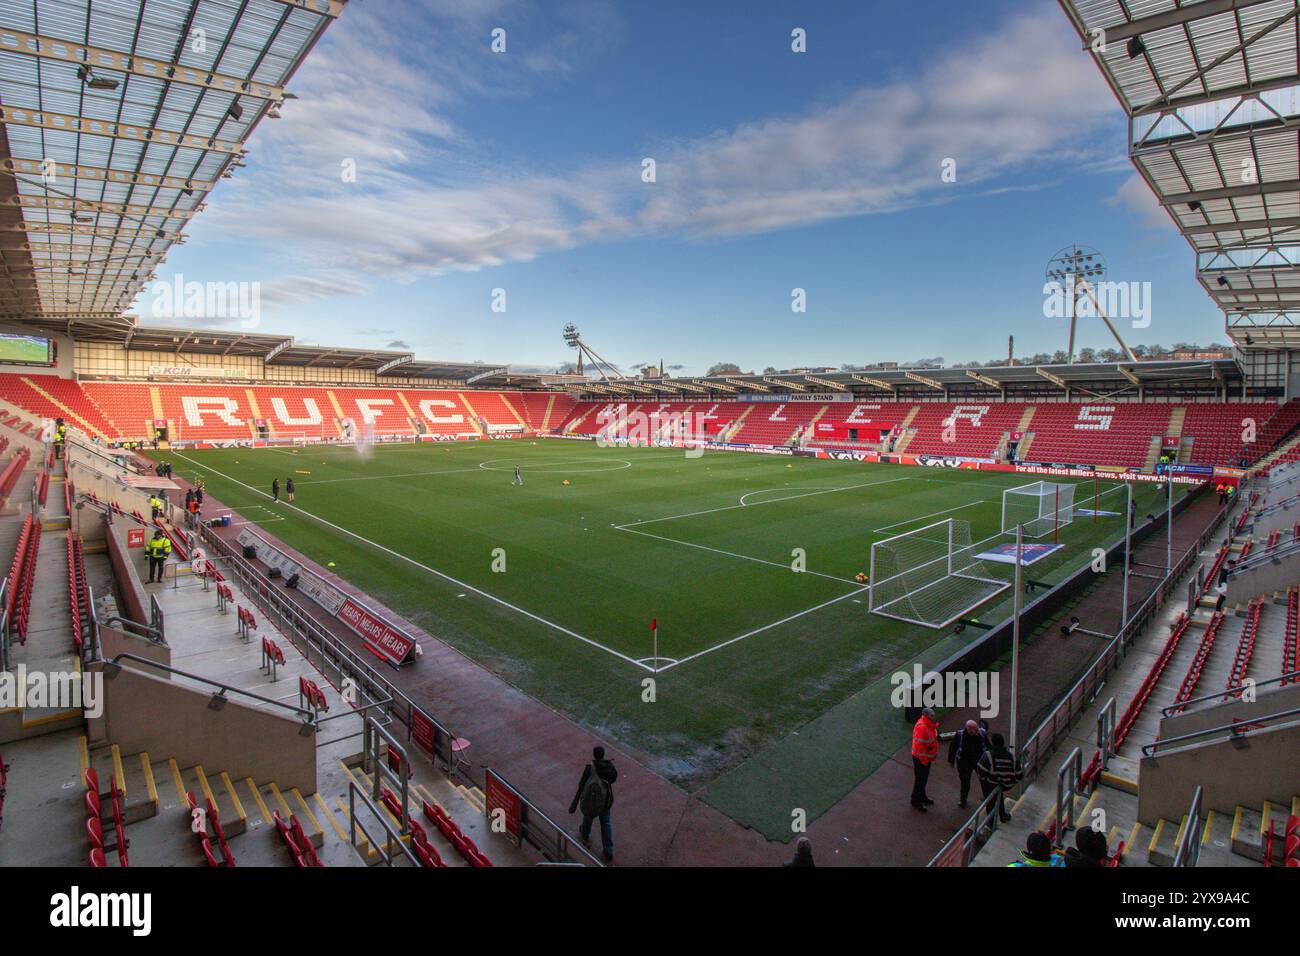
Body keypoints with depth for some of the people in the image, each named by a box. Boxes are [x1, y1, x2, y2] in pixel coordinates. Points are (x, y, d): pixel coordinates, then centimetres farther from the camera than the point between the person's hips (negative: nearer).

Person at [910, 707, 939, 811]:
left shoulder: (930, 724, 2)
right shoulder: (921, 727, -29)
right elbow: (919, 744, -28)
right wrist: (924, 759, -22)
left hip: (927, 757, 9)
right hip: (920, 758, -9)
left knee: (924, 777, 23)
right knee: (919, 778, 4)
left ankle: (922, 796, 41)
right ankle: (915, 800, 18)